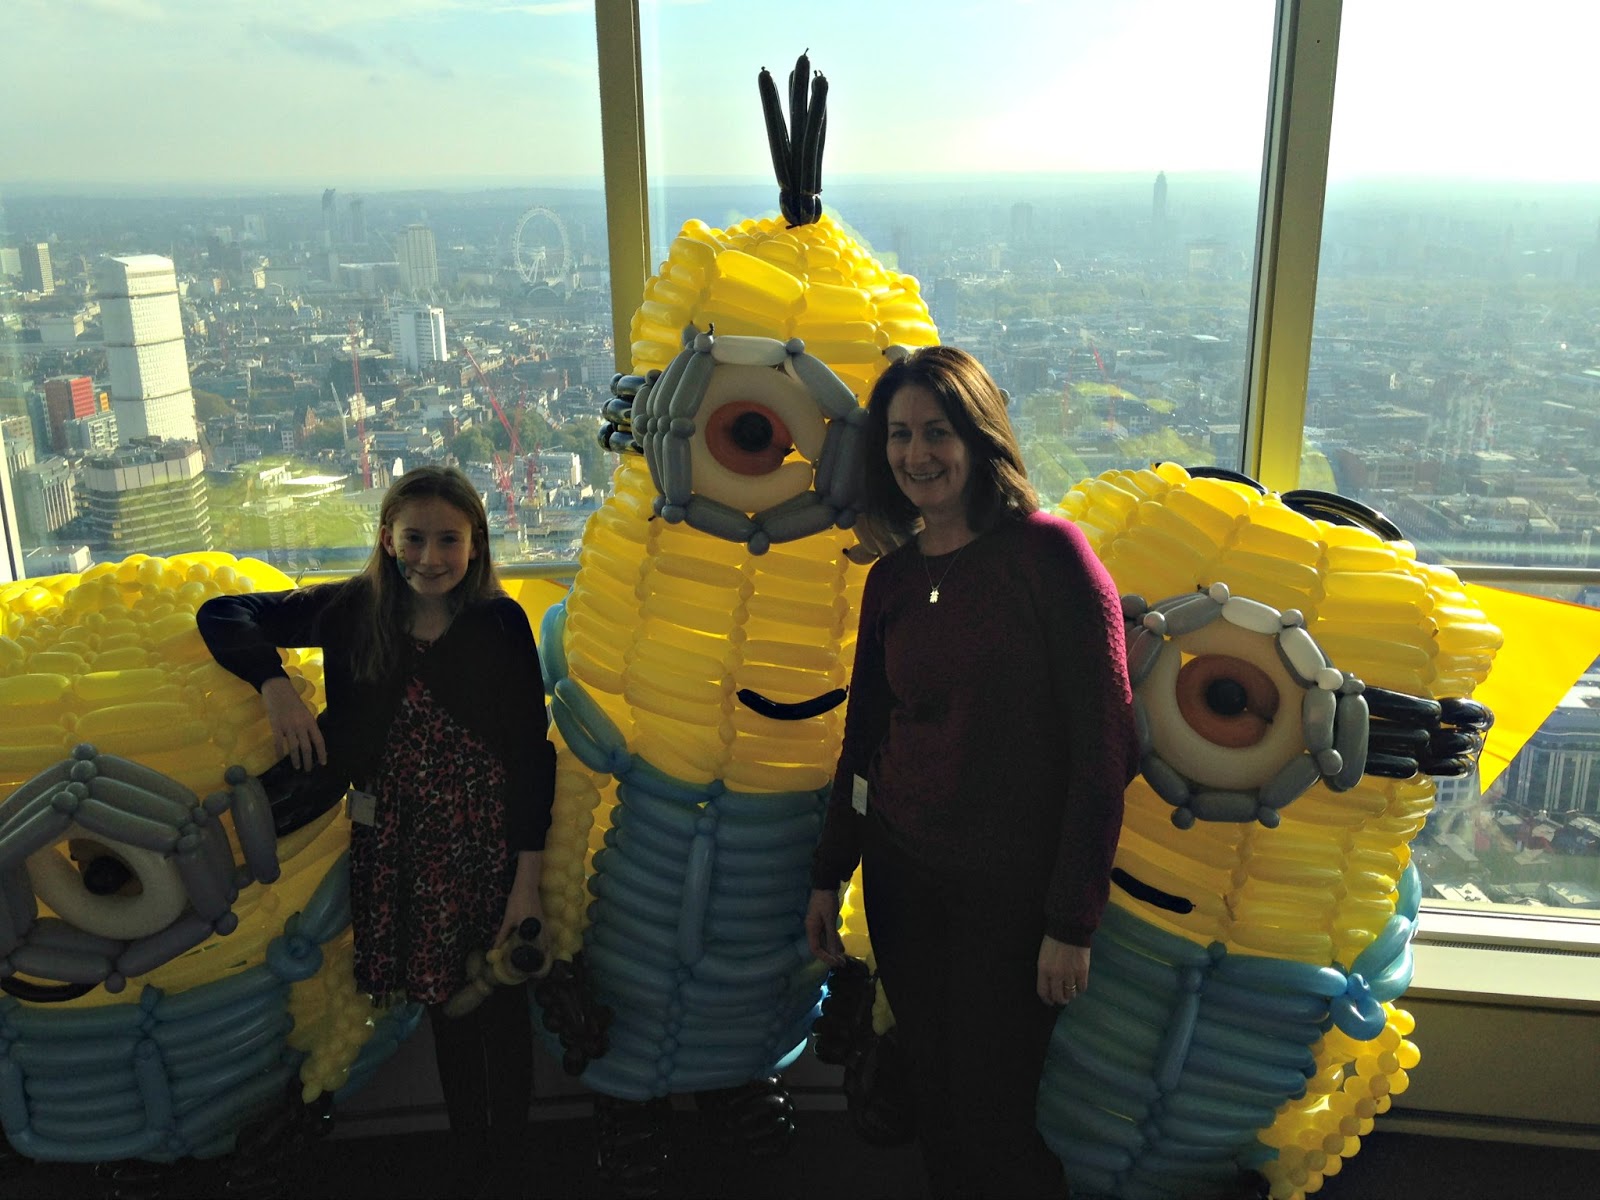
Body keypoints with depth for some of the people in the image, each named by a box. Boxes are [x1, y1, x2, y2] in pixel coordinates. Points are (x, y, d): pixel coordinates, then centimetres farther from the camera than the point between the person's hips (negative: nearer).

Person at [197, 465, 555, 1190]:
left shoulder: (501, 623, -8)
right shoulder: (352, 612, -2)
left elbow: (532, 756, -7)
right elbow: (222, 615, 5)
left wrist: (528, 881, -10)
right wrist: (274, 683, -15)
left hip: (489, 848, -2)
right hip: (390, 849, 2)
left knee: (496, 1007, 5)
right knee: (442, 1000, 14)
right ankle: (467, 1142, 40)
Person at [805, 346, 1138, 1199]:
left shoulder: (1047, 552, -13)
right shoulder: (891, 578, 5)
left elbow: (1104, 746, -15)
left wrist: (1071, 921, -15)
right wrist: (828, 875, 14)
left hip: (1011, 889, -5)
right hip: (903, 874, 5)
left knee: (993, 1117, 6)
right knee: (934, 1102, 16)